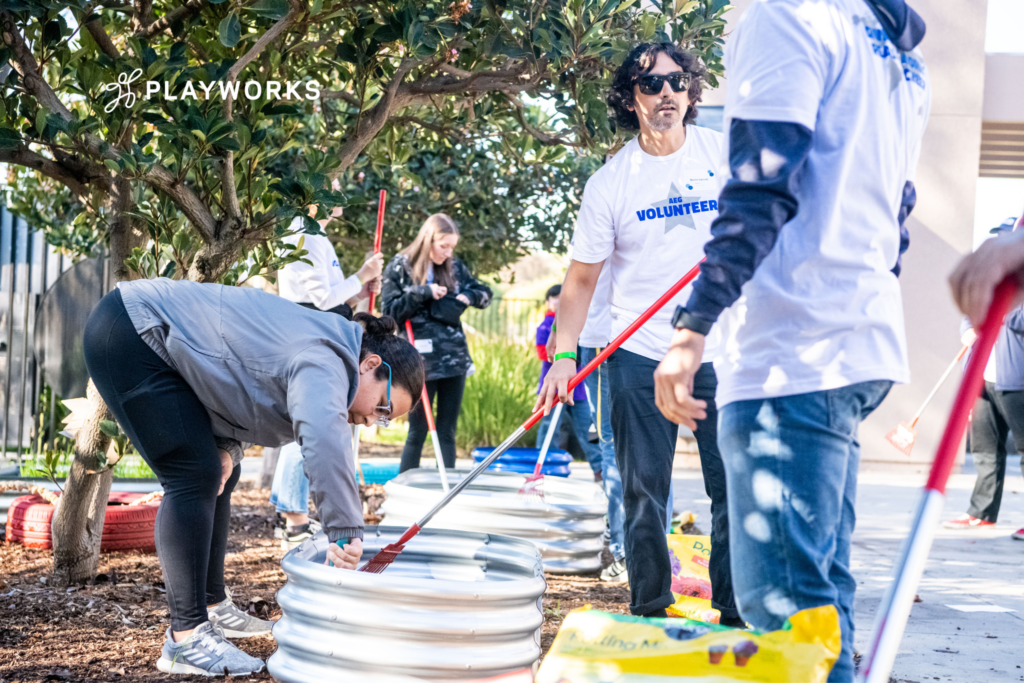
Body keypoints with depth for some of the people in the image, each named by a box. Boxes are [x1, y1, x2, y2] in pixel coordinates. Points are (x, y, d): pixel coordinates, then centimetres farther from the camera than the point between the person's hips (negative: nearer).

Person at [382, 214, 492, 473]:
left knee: (447, 431, 7)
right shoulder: (400, 267, -2)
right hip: (421, 361, -4)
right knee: (418, 431, 1)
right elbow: (389, 309, -7)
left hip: (454, 359, 4)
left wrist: (468, 296, -6)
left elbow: (485, 294, 15)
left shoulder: (454, 267, 9)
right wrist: (423, 292, -16)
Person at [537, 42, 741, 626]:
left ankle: (737, 615, 7)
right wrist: (564, 355, -7)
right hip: (640, 358, 0)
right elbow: (583, 276, 2)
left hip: (723, 353, 0)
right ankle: (650, 613, 14)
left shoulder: (728, 154, 2)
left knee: (737, 489, -2)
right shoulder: (610, 182, 0)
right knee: (644, 495, 3)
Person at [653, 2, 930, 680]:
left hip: (790, 355, -10)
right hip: (867, 346, 10)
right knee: (821, 585, 15)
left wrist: (692, 329, -17)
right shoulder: (903, 56, 21)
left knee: (784, 602, -10)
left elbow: (761, 192, -16)